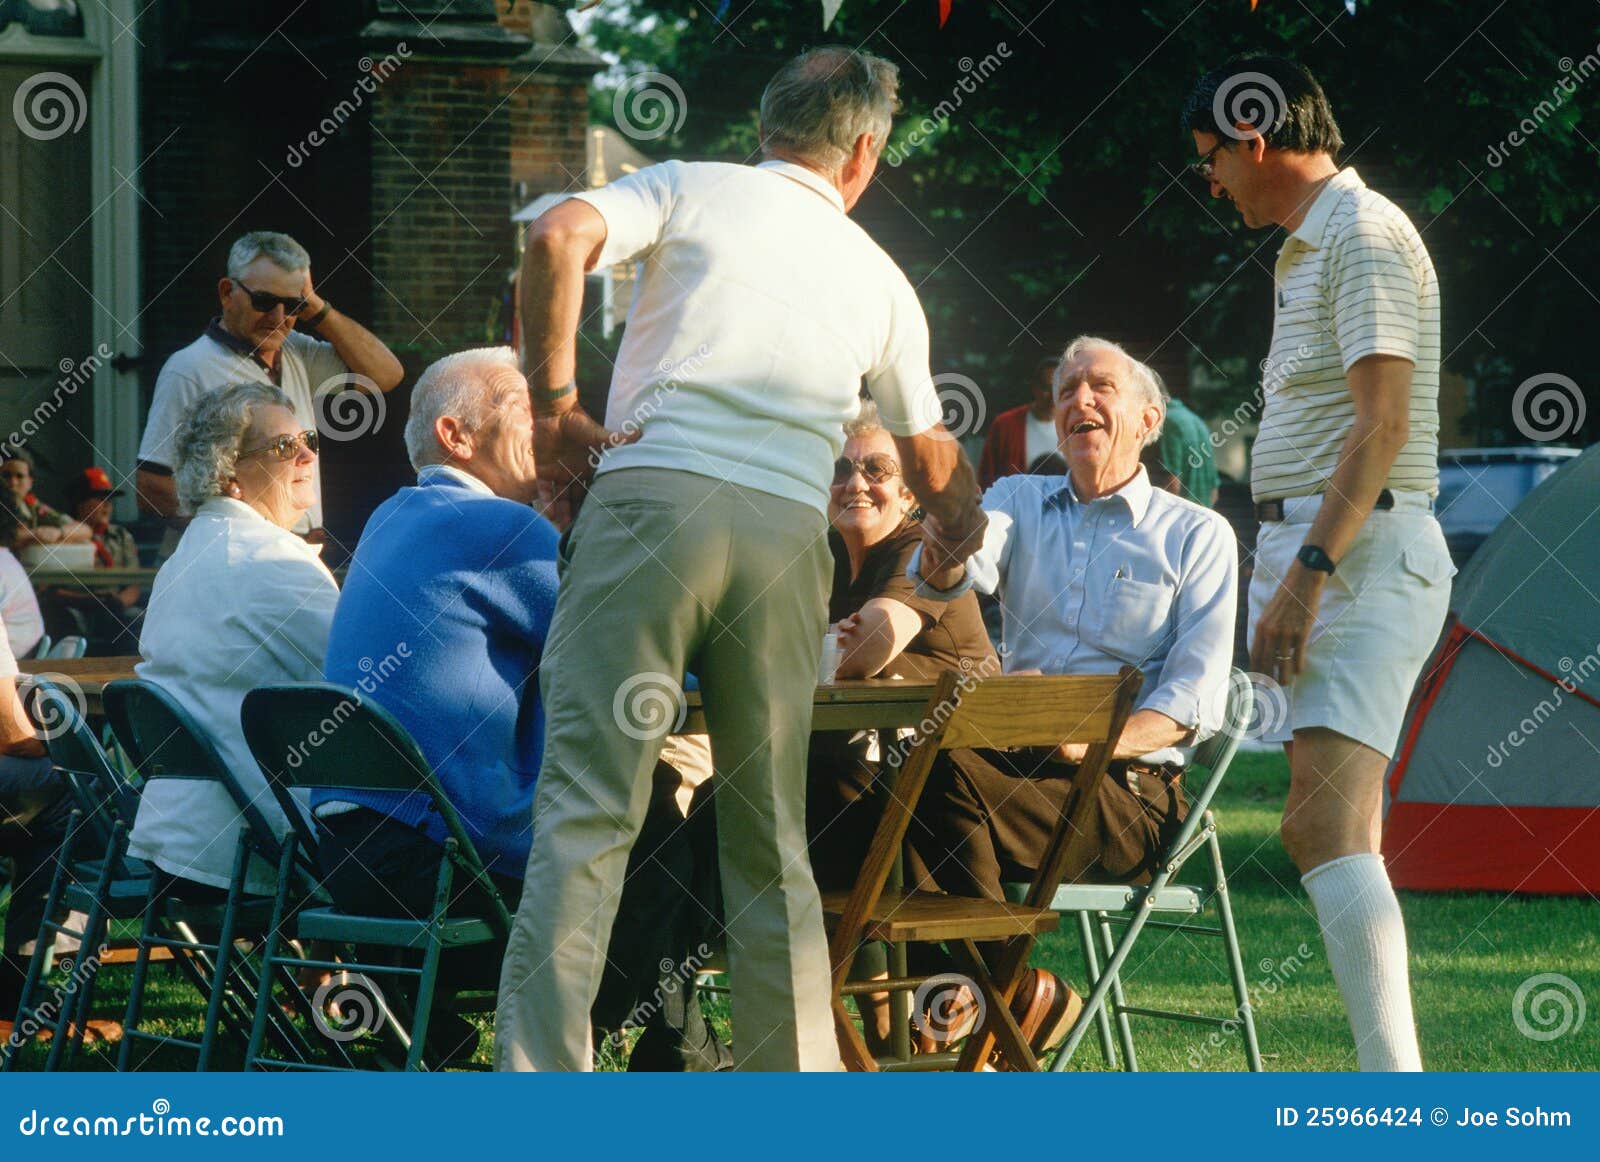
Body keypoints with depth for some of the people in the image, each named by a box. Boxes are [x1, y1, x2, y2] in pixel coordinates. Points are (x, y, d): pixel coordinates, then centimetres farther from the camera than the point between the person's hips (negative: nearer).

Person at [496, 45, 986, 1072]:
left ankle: (540, 1076, -15)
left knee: (587, 805, -6)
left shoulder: (690, 188, 14)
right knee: (771, 836, 10)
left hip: (652, 496, -2)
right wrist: (962, 531, 55)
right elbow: (931, 458, 34)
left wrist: (553, 400, 2)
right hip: (787, 528, 3)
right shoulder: (880, 279, 23)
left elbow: (560, 237, -6)